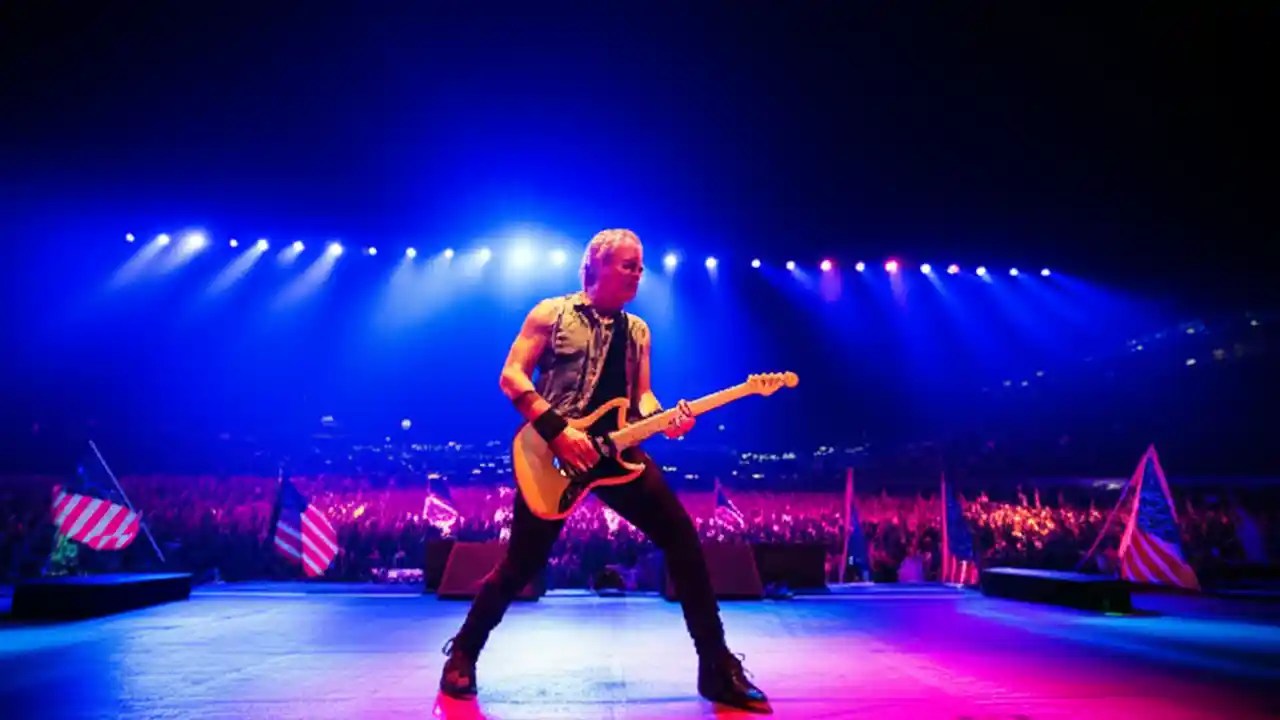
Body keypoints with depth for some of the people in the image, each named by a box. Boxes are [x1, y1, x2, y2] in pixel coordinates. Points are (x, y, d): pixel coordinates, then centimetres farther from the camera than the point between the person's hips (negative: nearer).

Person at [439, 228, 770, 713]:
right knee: (522, 563, 2)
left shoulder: (637, 331, 16)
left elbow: (642, 394, 12)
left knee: (683, 540, -4)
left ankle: (718, 668, 9)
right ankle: (463, 653, 30)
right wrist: (558, 431, -17)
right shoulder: (551, 313, 2)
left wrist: (662, 420, -11)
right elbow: (511, 376, -6)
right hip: (554, 451, -4)